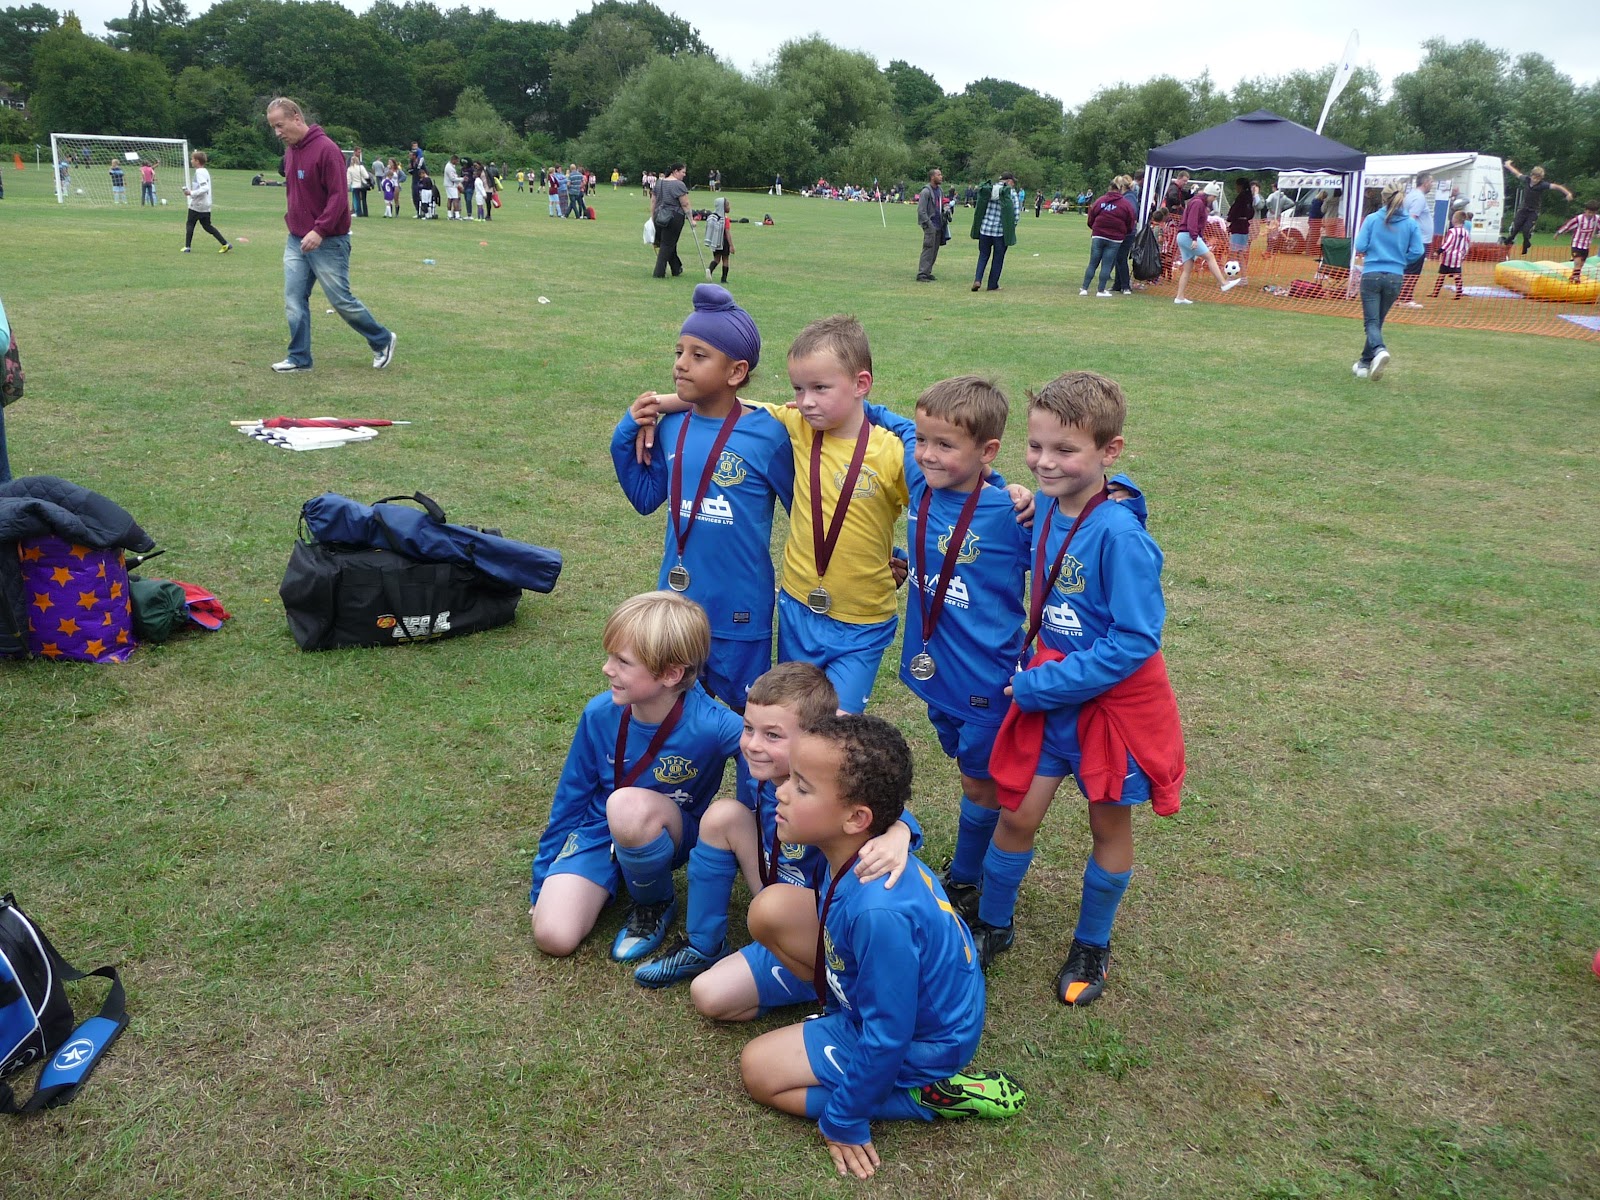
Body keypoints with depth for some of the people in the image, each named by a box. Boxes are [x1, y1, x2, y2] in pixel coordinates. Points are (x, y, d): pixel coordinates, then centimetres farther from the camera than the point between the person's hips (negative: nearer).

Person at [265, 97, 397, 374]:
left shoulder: (326, 149, -16)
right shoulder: (290, 151, 10)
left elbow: (338, 196, -20)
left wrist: (319, 231, -26)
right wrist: (291, 220, 12)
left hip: (327, 242, -7)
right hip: (296, 241, 8)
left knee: (341, 301, 0)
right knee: (294, 301, 2)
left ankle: (382, 341, 19)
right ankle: (299, 358, 9)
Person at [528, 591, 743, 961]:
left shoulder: (713, 726, -29)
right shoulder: (599, 713, -15)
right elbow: (570, 797, 0)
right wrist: (541, 883, 9)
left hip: (671, 835, -2)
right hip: (598, 831, 2)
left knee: (627, 805, -35)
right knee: (553, 937, -18)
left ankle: (656, 904, -6)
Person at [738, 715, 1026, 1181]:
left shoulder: (878, 911, -40)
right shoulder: (856, 851, -16)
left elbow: (887, 1039, -29)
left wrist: (844, 1122, -12)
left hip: (917, 1042, -7)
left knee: (759, 1069, 0)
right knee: (771, 908, -4)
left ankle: (929, 1095, 0)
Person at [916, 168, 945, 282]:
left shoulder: (940, 191, 15)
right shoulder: (926, 191, -10)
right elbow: (921, 210, -13)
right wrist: (928, 224, -16)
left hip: (938, 226, 8)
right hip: (930, 226, -8)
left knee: (934, 251, 9)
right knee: (928, 250, -10)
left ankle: (928, 272, 17)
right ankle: (922, 274, -9)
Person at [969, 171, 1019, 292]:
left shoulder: (987, 190, 5)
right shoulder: (1011, 193, -6)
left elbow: (979, 209, 7)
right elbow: (1016, 213, -10)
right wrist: (1011, 229, 3)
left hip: (985, 229, 3)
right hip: (1001, 231, -3)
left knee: (983, 255, 16)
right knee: (998, 258, 10)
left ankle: (977, 280, -1)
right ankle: (993, 285, 14)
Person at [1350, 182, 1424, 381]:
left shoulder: (1372, 219, -3)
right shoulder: (1411, 224, 1)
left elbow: (1359, 247, -7)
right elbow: (1417, 252, -3)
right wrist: (1400, 259, 15)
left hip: (1371, 275, -2)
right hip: (1395, 277, 3)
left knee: (1371, 321, -4)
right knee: (1377, 321, 16)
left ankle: (1379, 350, -33)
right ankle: (1365, 363, 21)